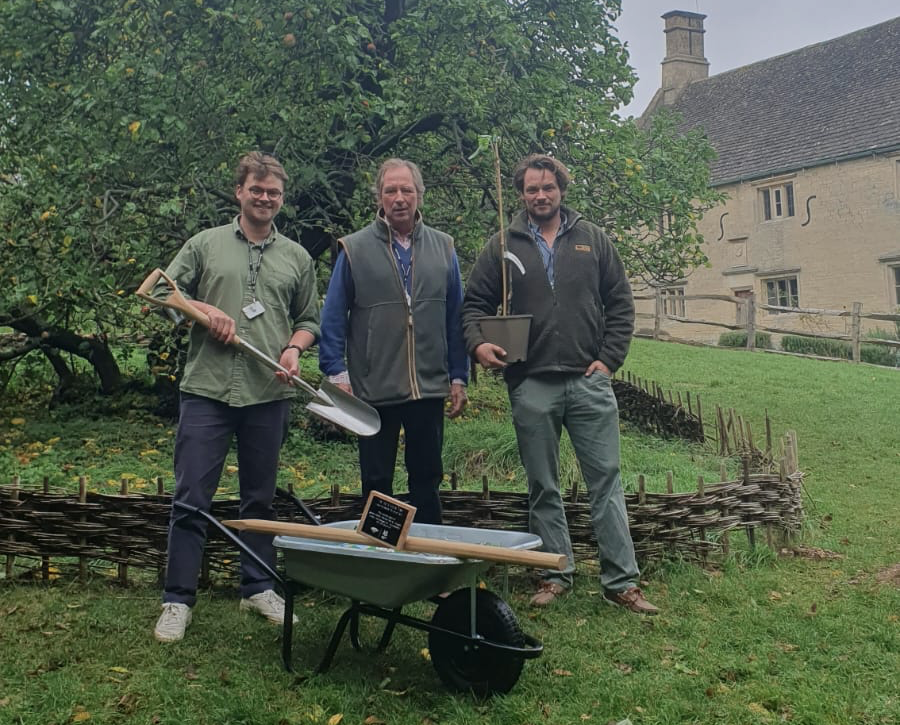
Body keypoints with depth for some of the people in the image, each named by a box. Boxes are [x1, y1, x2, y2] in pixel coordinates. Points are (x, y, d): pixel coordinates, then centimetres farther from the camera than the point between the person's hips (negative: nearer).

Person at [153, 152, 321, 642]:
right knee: (191, 497, -2)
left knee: (260, 498, 12)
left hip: (268, 395, 2)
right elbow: (161, 292, 8)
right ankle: (178, 599, 6)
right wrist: (205, 310, -8)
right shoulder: (205, 245, 8)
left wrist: (294, 348, -3)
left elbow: (309, 320, 17)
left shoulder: (296, 258, 14)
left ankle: (257, 588, 25)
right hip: (207, 390, -2)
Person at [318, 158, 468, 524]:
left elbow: (456, 319, 9)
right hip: (374, 390, -2)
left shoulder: (443, 248, 7)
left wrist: (459, 378, 6)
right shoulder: (355, 249, 0)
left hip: (430, 388, 2)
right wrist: (337, 372, -8)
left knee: (427, 481, 12)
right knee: (376, 484, 9)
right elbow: (333, 318, 0)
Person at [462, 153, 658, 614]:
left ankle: (621, 581, 7)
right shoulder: (503, 247, 7)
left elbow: (620, 303, 9)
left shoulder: (592, 239, 9)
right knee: (543, 487, 8)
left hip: (589, 381, 0)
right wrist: (477, 342, -11)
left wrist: (609, 357, -1)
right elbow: (474, 303, 9)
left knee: (606, 480, 1)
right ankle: (555, 575, 21)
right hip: (531, 386, 0)